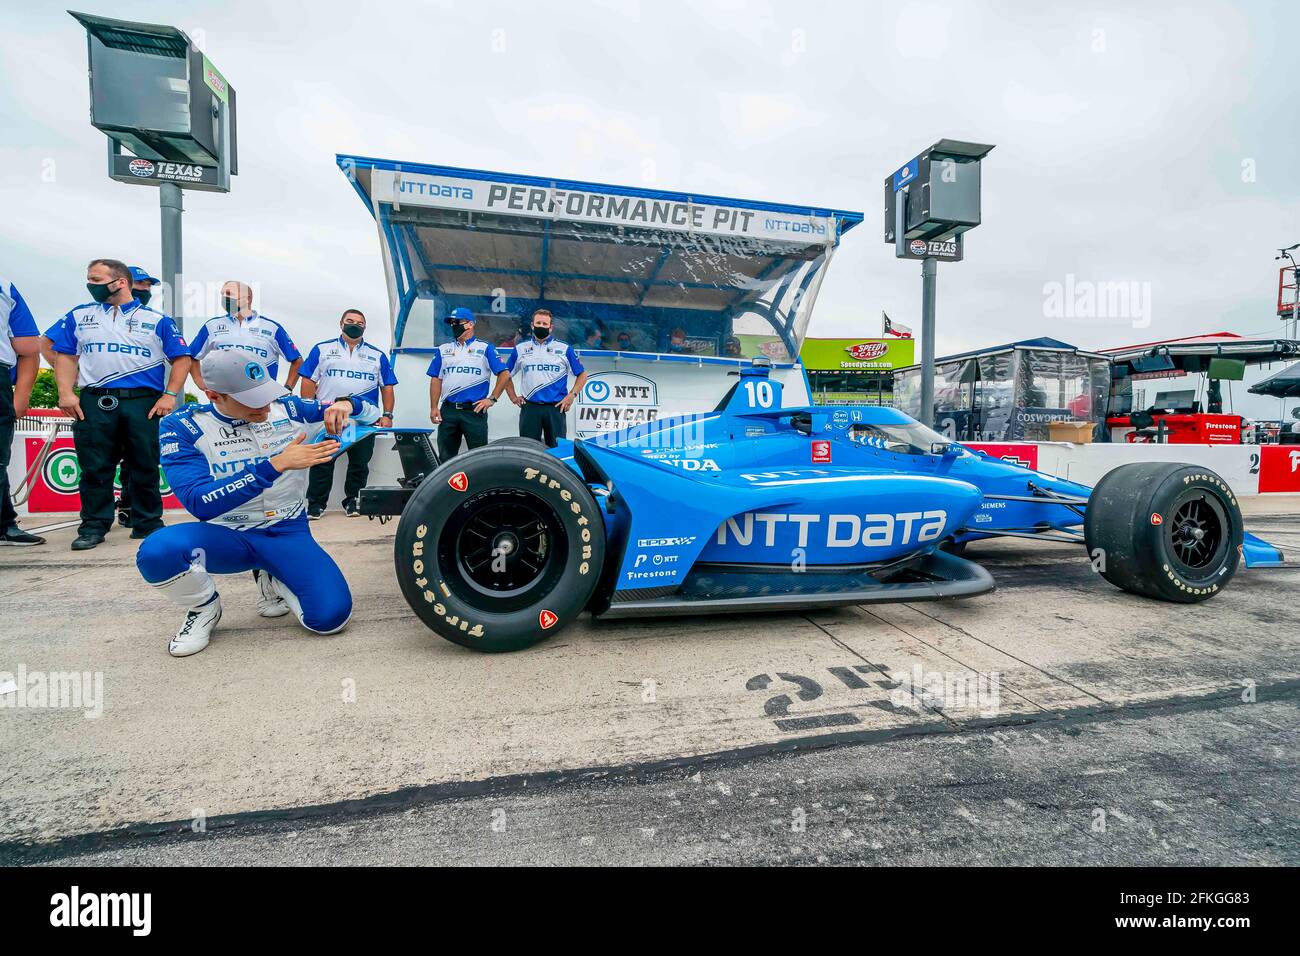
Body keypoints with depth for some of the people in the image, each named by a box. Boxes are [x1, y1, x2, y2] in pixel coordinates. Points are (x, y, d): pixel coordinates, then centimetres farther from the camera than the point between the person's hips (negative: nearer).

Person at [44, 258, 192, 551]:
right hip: (94, 402, 2)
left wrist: (170, 395, -6)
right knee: (95, 468, 3)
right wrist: (66, 393, 0)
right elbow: (65, 356, 14)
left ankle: (148, 524, 13)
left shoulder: (156, 319, 7)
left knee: (145, 468, 3)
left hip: (144, 402, -2)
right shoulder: (79, 316, 15)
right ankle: (93, 527, 11)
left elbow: (181, 358, 4)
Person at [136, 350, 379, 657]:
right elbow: (199, 503, -24)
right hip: (224, 536, -1)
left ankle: (271, 581, 15)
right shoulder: (182, 427, -10)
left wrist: (345, 404, -22)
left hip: (289, 533, 1)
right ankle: (204, 607, 2)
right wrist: (277, 464, -33)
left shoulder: (288, 408, -4)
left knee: (331, 616, -20)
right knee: (155, 553, -33)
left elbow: (371, 413, 3)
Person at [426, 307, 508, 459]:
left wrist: (492, 399, -7)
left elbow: (504, 374, -1)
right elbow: (436, 380, 12)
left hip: (475, 410, -3)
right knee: (445, 457, 9)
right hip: (448, 410, 4)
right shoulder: (443, 349, 14)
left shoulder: (485, 348, 3)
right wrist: (433, 408, 4)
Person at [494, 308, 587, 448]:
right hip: (529, 408, 1)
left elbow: (582, 374, 9)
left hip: (556, 408, -1)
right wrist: (513, 397, 9)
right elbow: (507, 375, 20)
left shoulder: (565, 349, 6)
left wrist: (571, 395, -2)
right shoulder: (520, 349, 11)